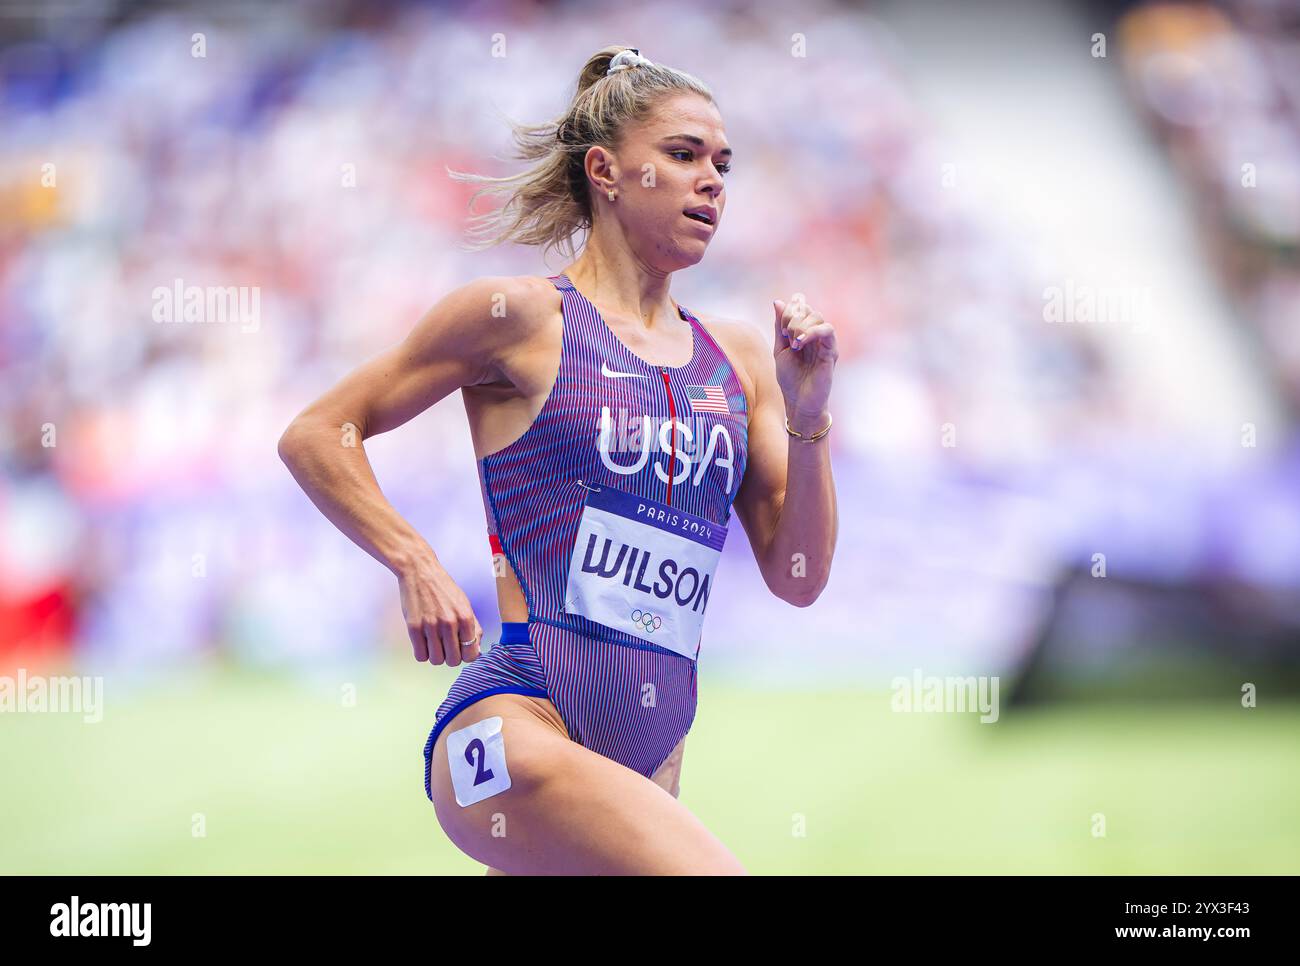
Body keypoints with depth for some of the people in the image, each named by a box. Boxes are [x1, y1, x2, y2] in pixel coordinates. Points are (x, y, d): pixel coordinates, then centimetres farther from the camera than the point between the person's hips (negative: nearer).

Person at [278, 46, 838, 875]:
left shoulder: (737, 359, 15)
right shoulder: (520, 317, 0)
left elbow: (799, 579, 13)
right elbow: (315, 435, 5)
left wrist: (808, 417, 1)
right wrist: (416, 564, -7)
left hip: (647, 764, 7)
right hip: (512, 730, -7)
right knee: (717, 877, -31)